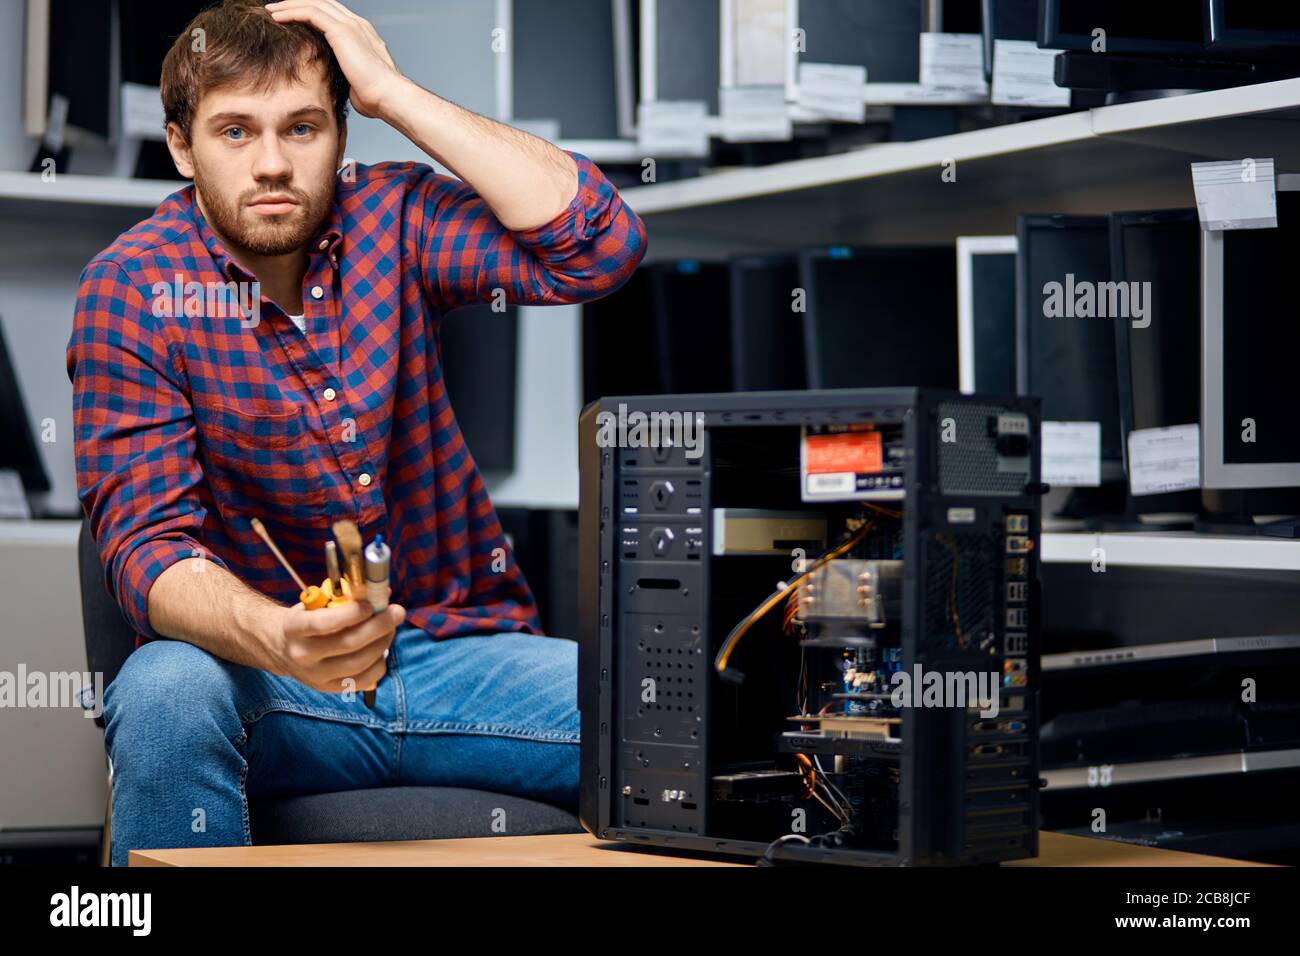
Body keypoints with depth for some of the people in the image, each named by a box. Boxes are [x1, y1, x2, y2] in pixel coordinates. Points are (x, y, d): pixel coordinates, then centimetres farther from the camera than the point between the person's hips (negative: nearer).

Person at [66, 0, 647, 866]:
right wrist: (278, 639, -39)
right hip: (261, 680, -2)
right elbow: (146, 538, -16)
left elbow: (602, 247, -16)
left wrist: (393, 94, -15)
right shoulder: (133, 290, -8)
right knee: (164, 694, -36)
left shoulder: (388, 219, -1)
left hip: (455, 650, 2)